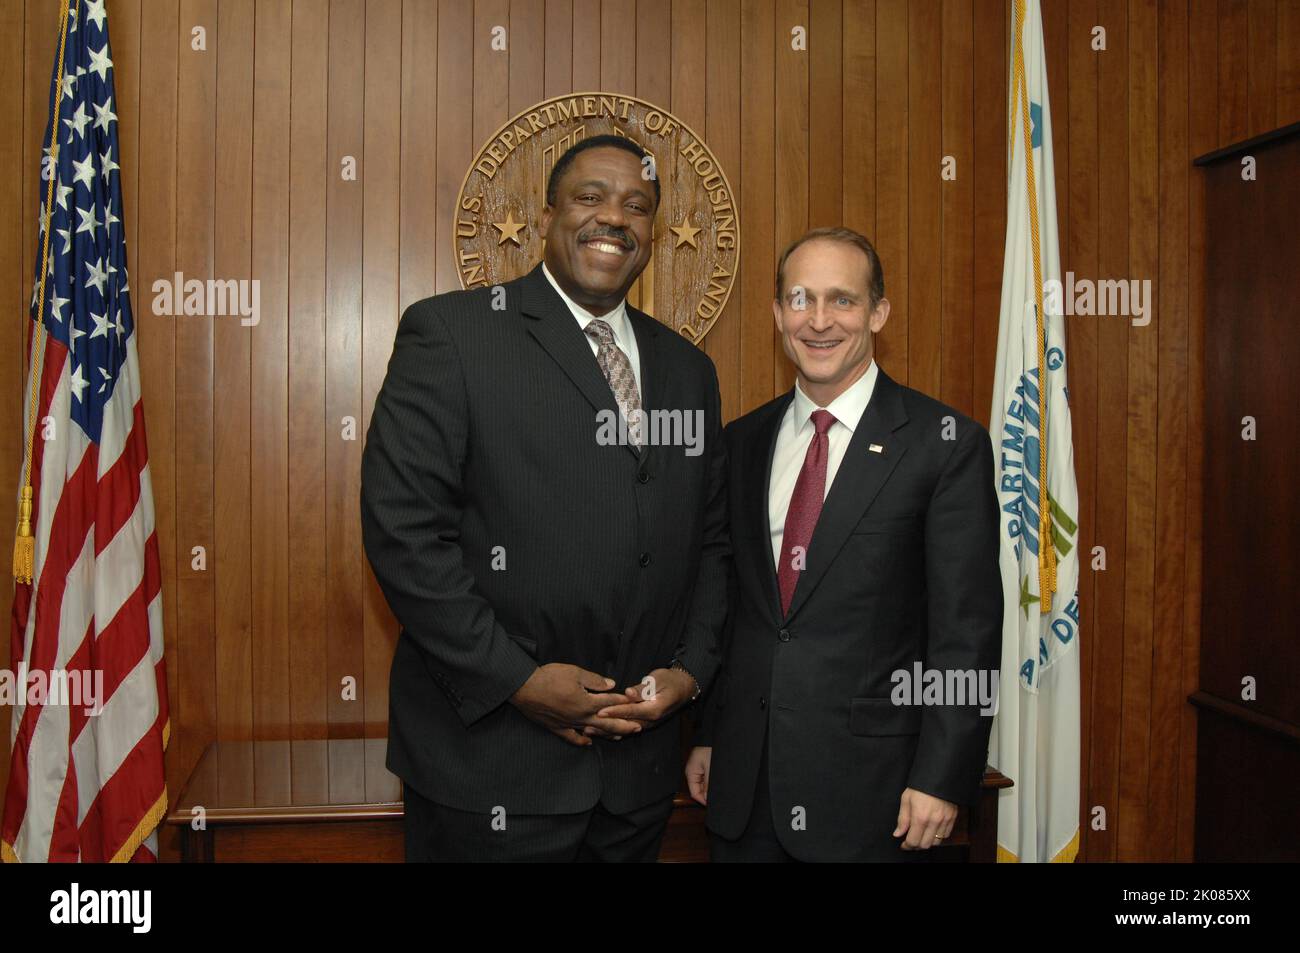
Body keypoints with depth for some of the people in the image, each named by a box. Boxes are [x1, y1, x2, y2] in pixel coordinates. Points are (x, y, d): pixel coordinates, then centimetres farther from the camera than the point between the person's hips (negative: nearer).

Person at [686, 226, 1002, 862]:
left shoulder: (947, 444, -8)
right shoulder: (742, 442, 6)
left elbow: (967, 629, -9)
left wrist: (942, 779, -12)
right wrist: (706, 735, 12)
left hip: (868, 785, -4)